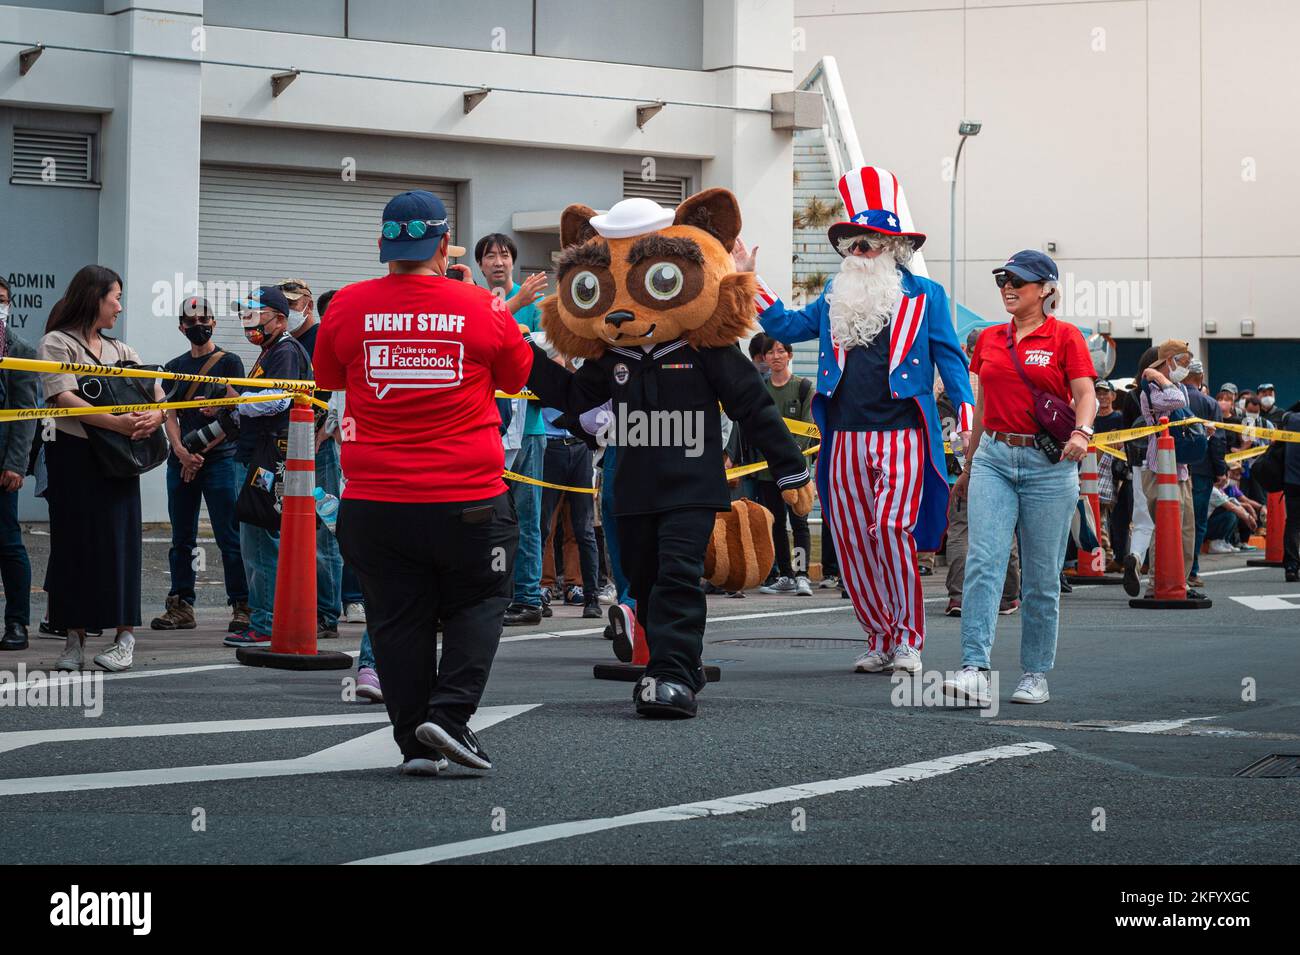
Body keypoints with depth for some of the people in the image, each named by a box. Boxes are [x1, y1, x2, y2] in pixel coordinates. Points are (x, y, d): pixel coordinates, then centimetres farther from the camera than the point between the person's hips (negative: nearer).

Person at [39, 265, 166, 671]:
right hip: (73, 454, -5)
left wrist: (155, 416, -14)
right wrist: (116, 422, -25)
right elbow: (64, 398, -15)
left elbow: (157, 394, 10)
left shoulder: (120, 350, 18)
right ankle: (74, 638, 1)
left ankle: (124, 637, 0)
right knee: (74, 543, -3)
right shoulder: (57, 343, 0)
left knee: (119, 541, -1)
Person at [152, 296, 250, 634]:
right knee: (181, 539, 7)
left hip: (219, 458, -5)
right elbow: (170, 416, 9)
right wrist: (181, 452, -10)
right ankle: (181, 606, 11)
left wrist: (199, 452, -10)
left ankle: (242, 606, -6)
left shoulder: (229, 362, 2)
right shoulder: (174, 367, 16)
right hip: (181, 462, 5)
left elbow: (234, 415, -5)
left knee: (229, 537, -8)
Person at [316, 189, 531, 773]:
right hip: (469, 499, -1)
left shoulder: (349, 307, -3)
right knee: (477, 603, 13)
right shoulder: (481, 309, -6)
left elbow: (326, 379, 14)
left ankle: (416, 743, 9)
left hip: (376, 501, 1)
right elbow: (518, 377, 12)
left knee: (397, 617, 10)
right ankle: (449, 714, -4)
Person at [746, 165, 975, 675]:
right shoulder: (836, 296, 18)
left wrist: (967, 423, -7)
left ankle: (908, 639, -10)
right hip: (846, 439, 5)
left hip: (902, 436, -5)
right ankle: (879, 638, 13)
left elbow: (951, 360, 3)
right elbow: (786, 325, 26)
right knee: (853, 542, 2)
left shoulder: (924, 295, 6)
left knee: (891, 528, -19)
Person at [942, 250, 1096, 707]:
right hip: (994, 458, 3)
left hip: (1048, 463, -3)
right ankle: (974, 671, -21)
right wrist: (969, 467, 24)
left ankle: (1035, 676, 14)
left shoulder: (1064, 336, 0)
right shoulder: (989, 339, 13)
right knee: (983, 563, -13)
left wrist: (1081, 432, -28)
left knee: (1041, 577, 3)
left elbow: (1085, 395, -7)